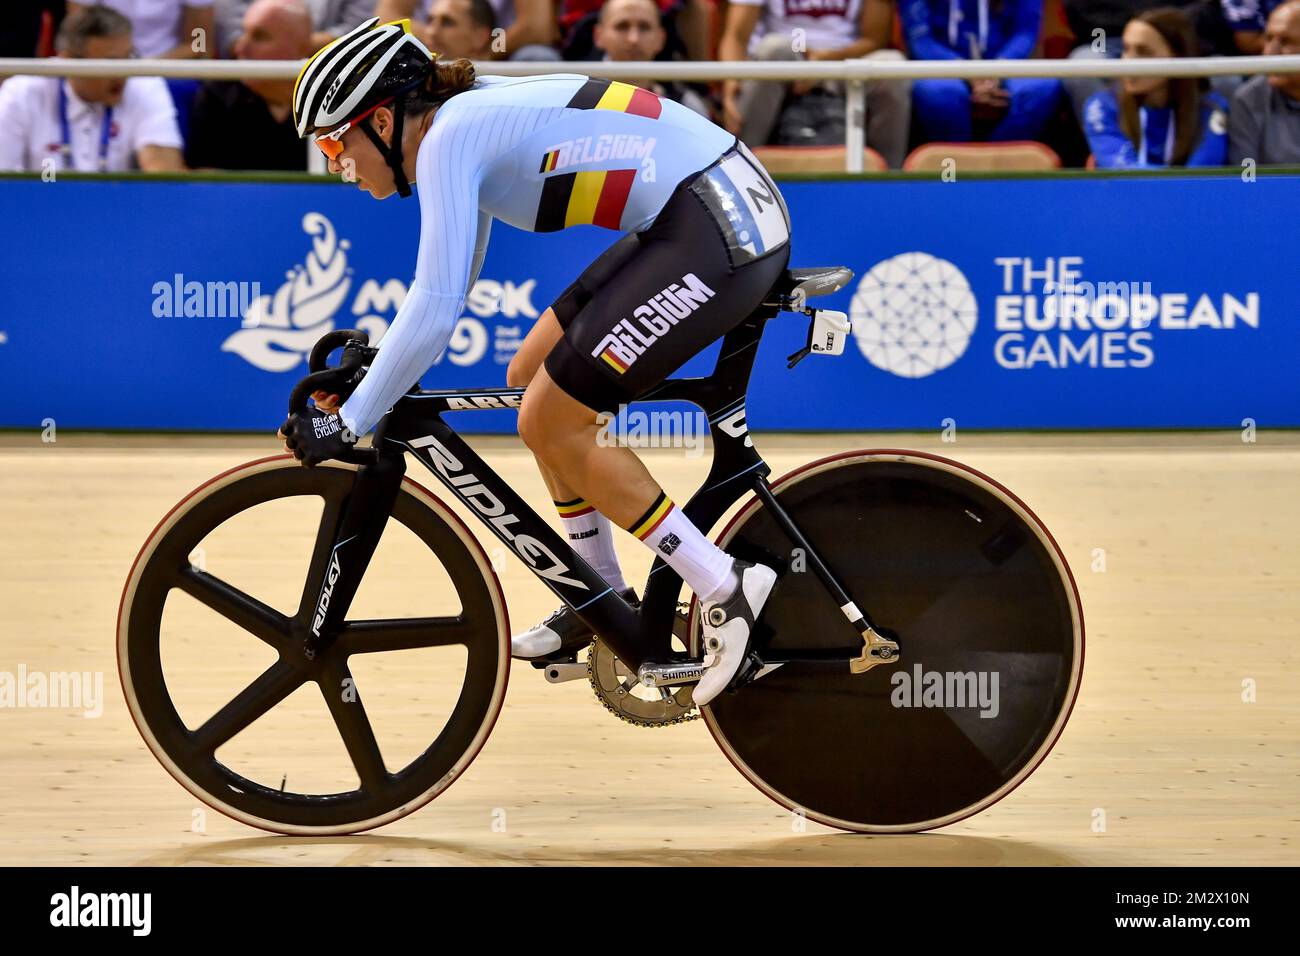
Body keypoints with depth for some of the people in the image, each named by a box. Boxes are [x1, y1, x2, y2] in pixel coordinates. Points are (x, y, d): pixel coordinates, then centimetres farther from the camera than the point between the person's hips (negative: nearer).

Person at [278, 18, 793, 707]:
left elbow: (435, 311, -19)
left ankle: (723, 586, 0)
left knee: (553, 421, -4)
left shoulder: (449, 140, -13)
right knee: (532, 372, 16)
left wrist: (346, 424, -13)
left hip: (720, 236, -10)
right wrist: (367, 374, 24)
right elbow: (445, 281, 27)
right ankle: (602, 606, 24)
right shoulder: (467, 115, 15)